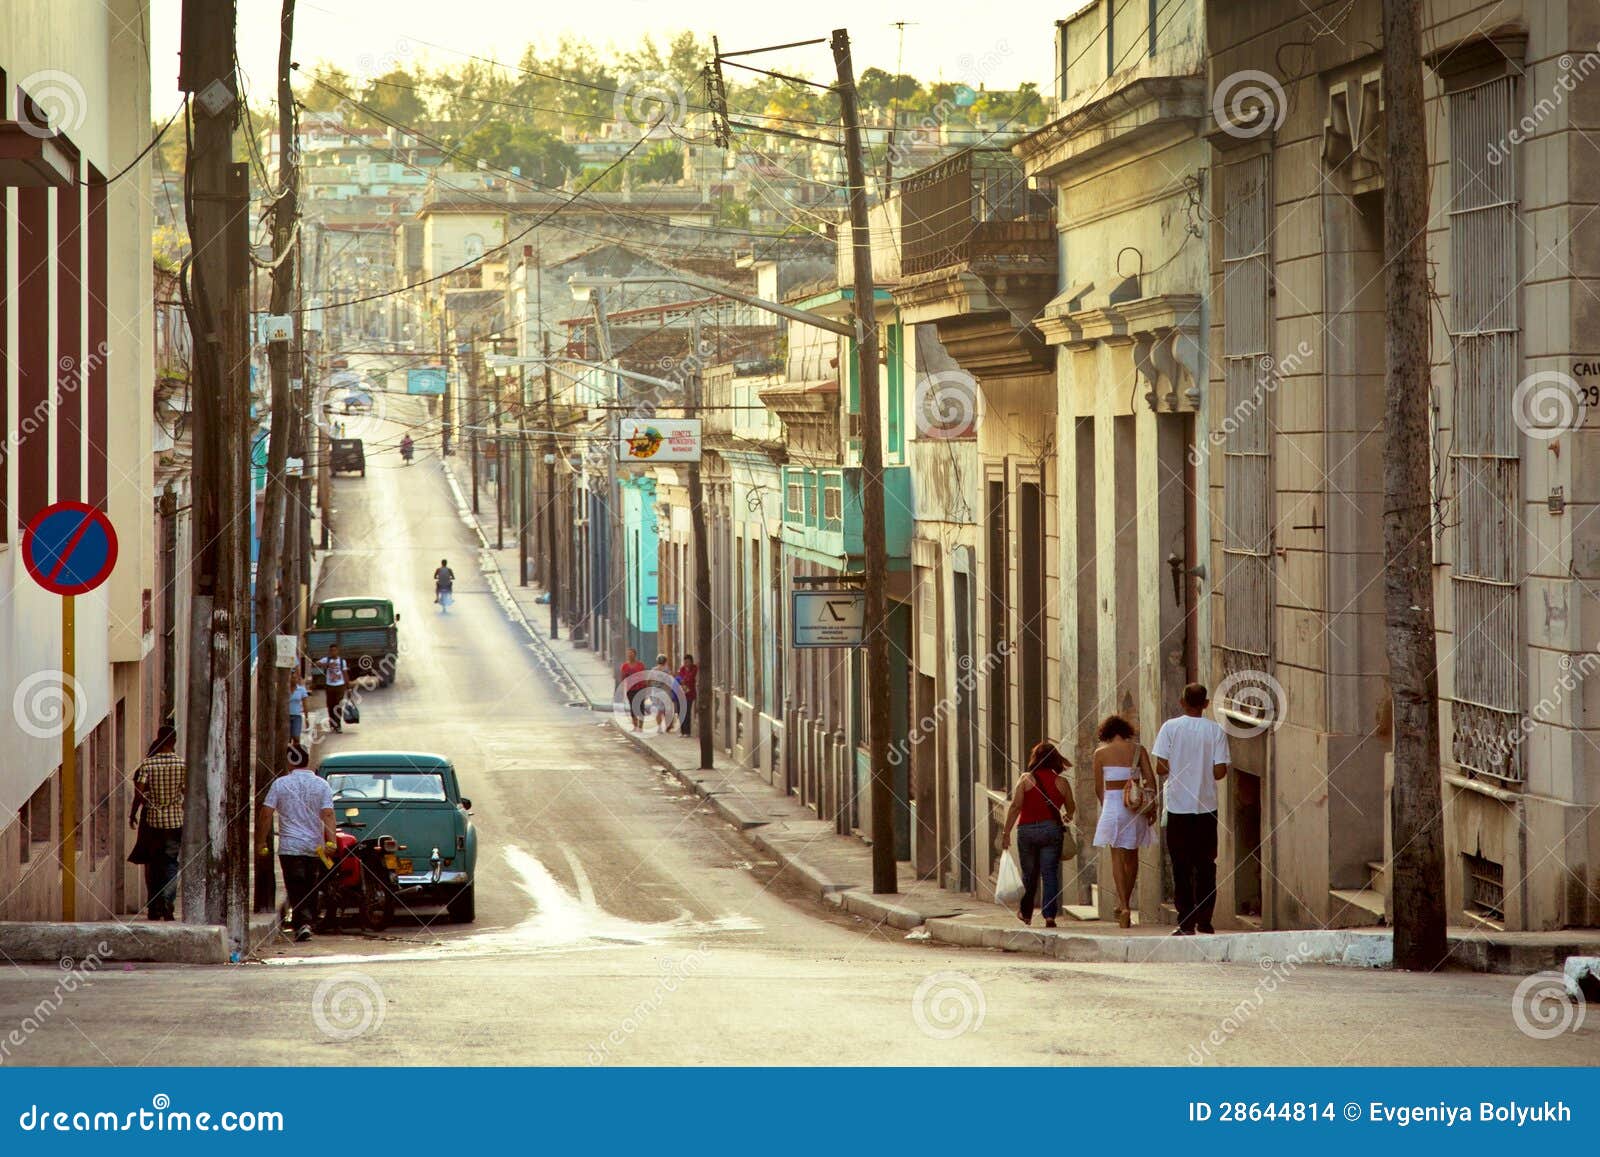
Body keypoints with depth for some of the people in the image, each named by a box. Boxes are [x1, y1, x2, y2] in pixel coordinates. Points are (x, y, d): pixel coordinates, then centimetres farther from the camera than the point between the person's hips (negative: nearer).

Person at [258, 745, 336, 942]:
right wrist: (331, 841, -14)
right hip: (316, 847, 1)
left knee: (296, 889, -2)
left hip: (290, 847, -1)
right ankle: (308, 921, 17)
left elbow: (266, 815, -2)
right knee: (311, 889, 14)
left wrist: (262, 842, 5)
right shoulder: (322, 785, 1)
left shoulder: (280, 784, -1)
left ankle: (302, 924, -17)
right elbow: (328, 815, -10)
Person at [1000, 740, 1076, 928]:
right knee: (1050, 874, 0)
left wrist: (1006, 832, -5)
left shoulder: (1026, 779, -2)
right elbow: (1071, 810, 12)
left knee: (1029, 874, 15)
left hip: (1027, 830, 0)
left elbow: (1016, 806, -8)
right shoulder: (1061, 782, 2)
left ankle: (1025, 913, 28)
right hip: (1052, 829, 0)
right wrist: (1065, 819, 36)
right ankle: (1049, 915, -10)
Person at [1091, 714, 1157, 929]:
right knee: (1132, 856, 16)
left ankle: (1124, 907, -16)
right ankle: (1124, 904, 26)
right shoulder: (1138, 749, 5)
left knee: (1117, 857, -3)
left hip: (1112, 801, -2)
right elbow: (1150, 779, -2)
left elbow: (1099, 787, 7)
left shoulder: (1101, 752, 2)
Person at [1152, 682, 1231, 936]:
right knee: (1206, 865, 10)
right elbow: (1220, 771, -6)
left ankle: (1186, 923, -1)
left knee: (1182, 867, 3)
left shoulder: (1170, 727, -5)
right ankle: (1205, 921, 8)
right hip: (1206, 806, 1)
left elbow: (1160, 768, -7)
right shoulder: (1216, 730, -2)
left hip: (1178, 806, -1)